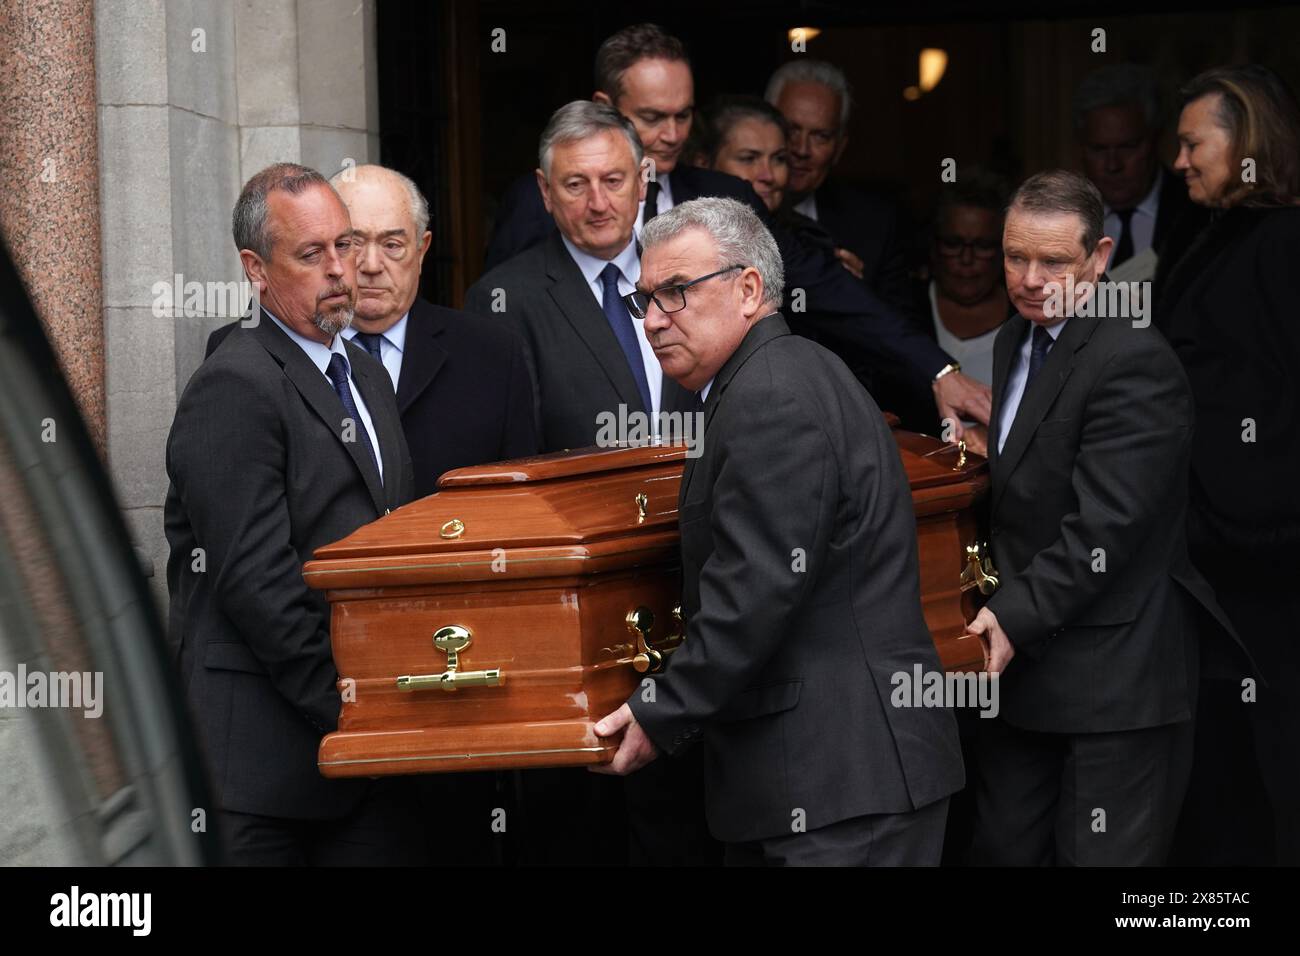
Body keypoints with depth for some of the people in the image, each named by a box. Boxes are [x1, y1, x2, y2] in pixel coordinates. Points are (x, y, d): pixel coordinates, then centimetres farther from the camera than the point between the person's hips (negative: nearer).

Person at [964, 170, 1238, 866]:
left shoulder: (1135, 362, -17)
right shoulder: (1017, 341, 13)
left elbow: (1105, 525, -23)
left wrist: (1017, 615, -25)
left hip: (1111, 672, -9)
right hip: (1021, 658, 9)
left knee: (1099, 857, -3)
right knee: (1005, 849, 12)